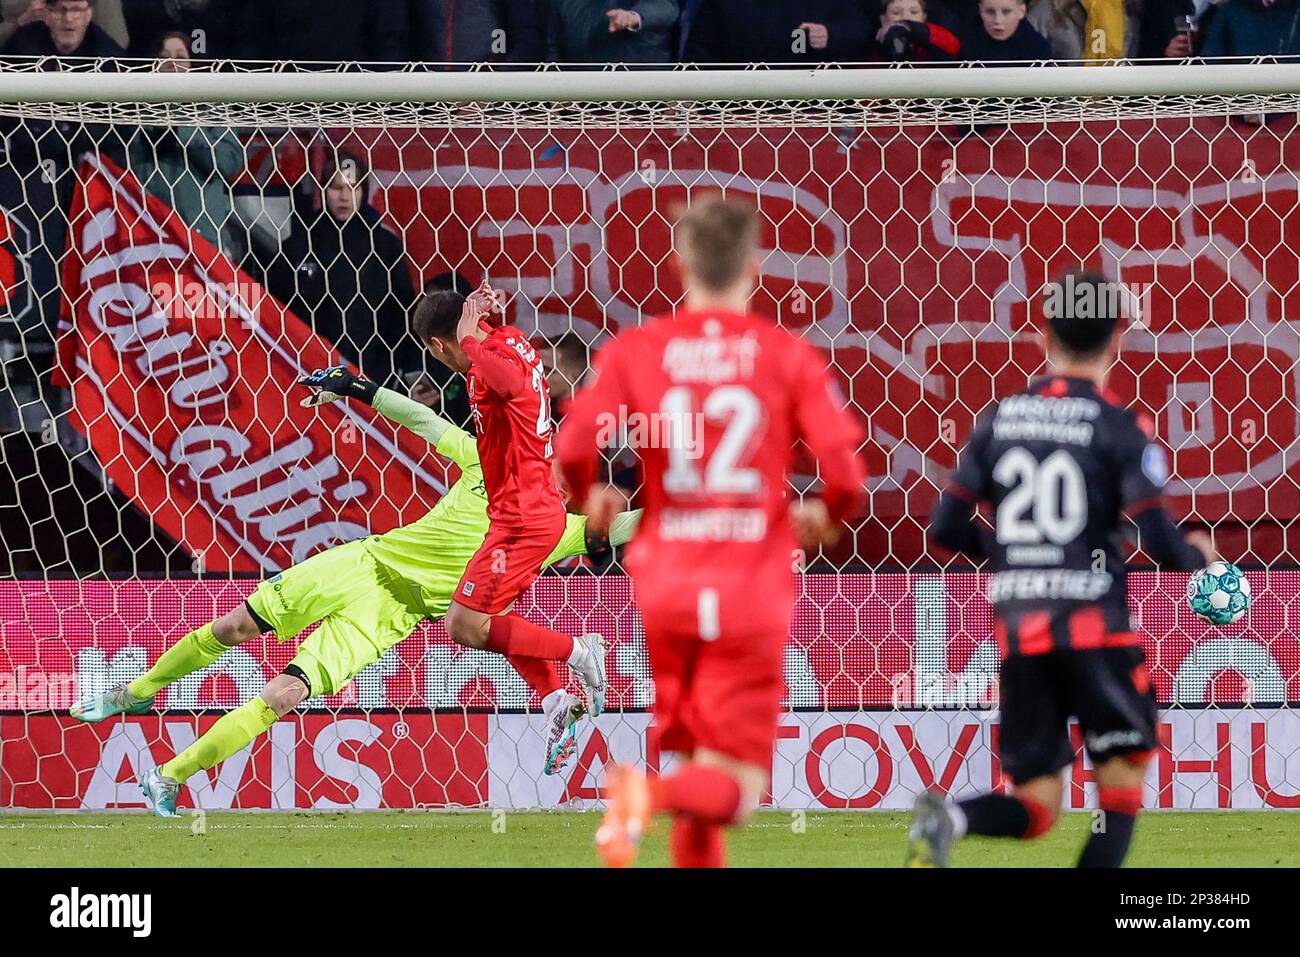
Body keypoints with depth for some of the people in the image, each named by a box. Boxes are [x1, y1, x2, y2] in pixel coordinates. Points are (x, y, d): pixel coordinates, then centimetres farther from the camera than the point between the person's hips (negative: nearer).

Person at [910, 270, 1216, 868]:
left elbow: (946, 528, 8)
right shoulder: (1120, 428, -5)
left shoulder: (1000, 419, 8)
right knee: (1121, 789, 10)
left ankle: (947, 819, -22)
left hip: (1017, 631, 4)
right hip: (1096, 627, -4)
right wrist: (1197, 556, 11)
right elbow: (1154, 536, -11)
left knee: (1035, 808, 10)